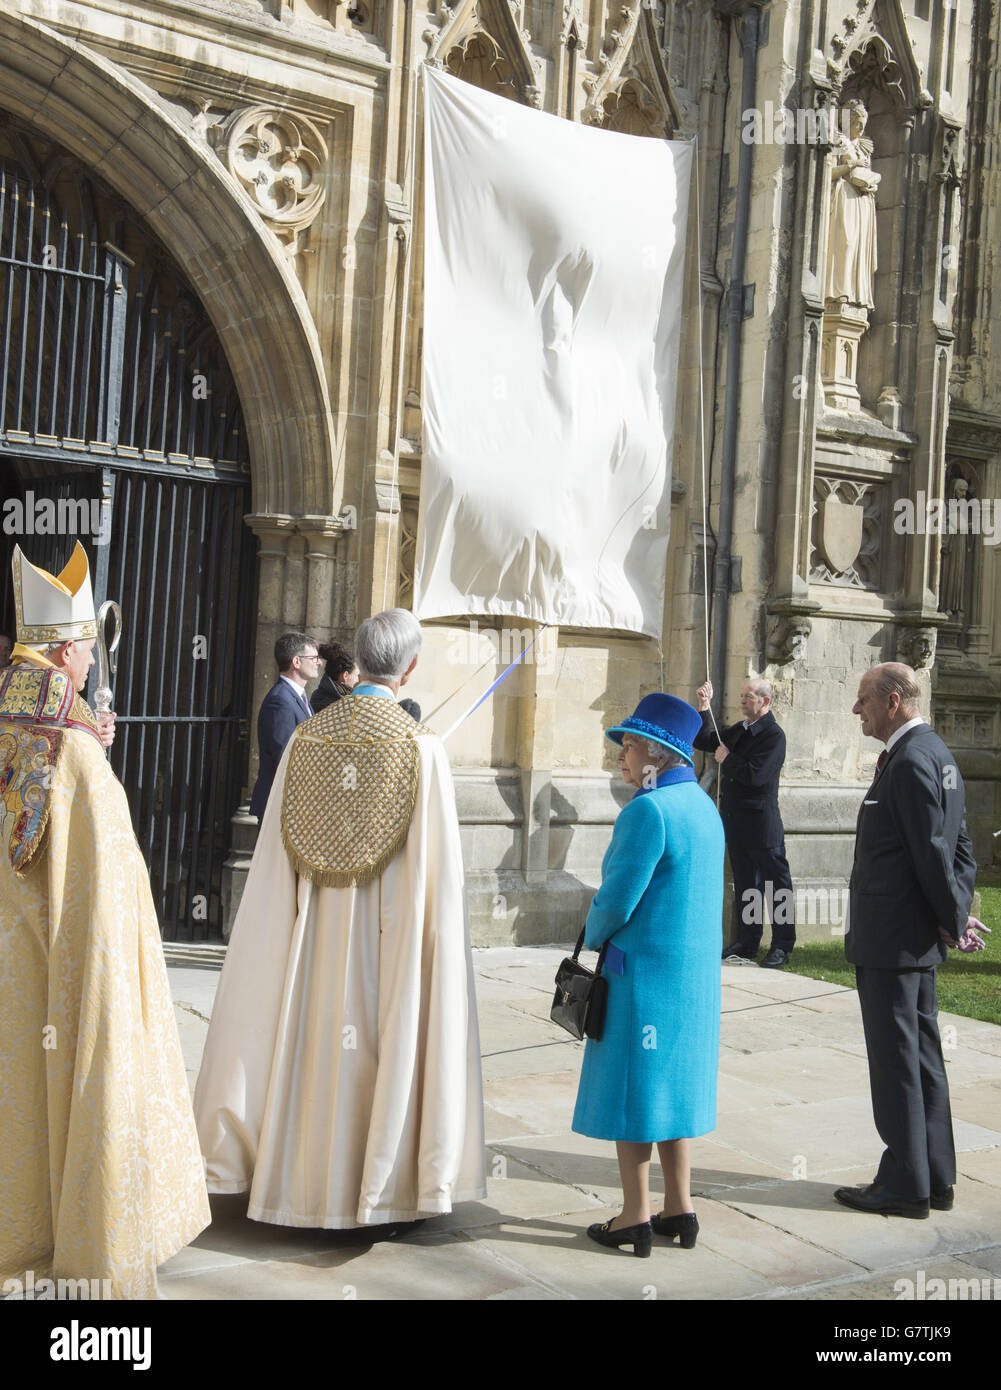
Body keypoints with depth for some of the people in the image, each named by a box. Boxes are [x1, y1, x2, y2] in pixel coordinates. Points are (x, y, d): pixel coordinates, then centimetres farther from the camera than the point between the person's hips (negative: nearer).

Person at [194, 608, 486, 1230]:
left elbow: (274, 860, 3)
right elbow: (441, 870, -10)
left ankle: (304, 1186, 23)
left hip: (315, 931, 3)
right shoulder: (423, 747, -10)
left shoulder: (306, 738, 0)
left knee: (312, 1040, 12)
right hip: (391, 935, -3)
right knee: (386, 1045, 7)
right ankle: (378, 1195, 15)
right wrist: (436, 939, 0)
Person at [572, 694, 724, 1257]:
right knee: (671, 1084, 17)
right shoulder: (703, 807, 9)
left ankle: (635, 1217, 11)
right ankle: (679, 1208, 23)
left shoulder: (649, 810, -20)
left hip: (644, 970, -9)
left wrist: (593, 937, 1)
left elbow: (617, 900, -20)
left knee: (630, 1087, 3)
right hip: (695, 971, 9)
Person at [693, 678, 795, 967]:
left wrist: (726, 759, -9)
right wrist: (704, 708, 6)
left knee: (776, 884, 0)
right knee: (744, 884, 13)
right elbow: (703, 741, 17)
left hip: (762, 824, -8)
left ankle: (782, 946, 6)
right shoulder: (737, 730, 12)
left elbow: (754, 775, -23)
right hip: (736, 821, 8)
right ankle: (747, 943, 20)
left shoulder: (773, 735, -13)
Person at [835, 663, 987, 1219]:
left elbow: (933, 853, -20)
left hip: (891, 942, -10)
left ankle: (905, 1185, 9)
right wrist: (956, 916, 6)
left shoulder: (910, 761, -19)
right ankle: (935, 1178, 25)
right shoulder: (935, 752, 12)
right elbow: (960, 846, 14)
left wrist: (954, 920, -8)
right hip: (917, 940, 10)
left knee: (897, 1061, 0)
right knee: (923, 1057, 16)